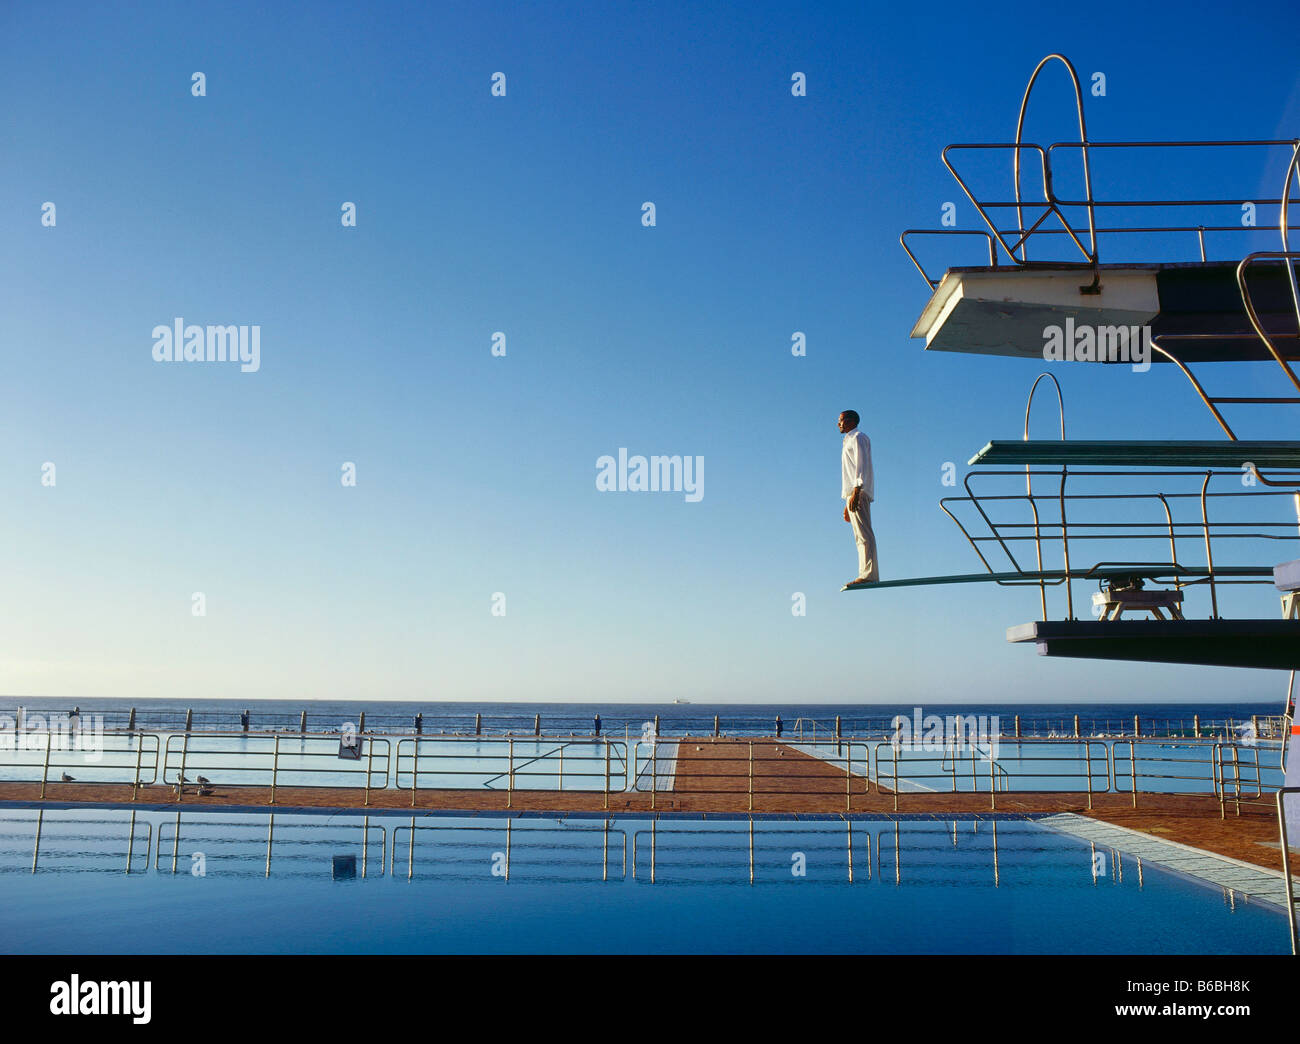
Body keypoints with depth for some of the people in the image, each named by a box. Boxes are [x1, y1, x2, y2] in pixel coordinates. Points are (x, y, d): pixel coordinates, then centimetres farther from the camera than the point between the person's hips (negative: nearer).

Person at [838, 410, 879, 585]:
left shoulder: (858, 438, 1)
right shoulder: (849, 441, 30)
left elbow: (862, 465, -12)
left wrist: (856, 492, -23)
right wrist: (847, 504, 25)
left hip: (859, 492, -10)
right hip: (852, 494, 10)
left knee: (864, 534, -16)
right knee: (861, 537, 3)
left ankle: (868, 574, -23)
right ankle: (867, 574, 0)